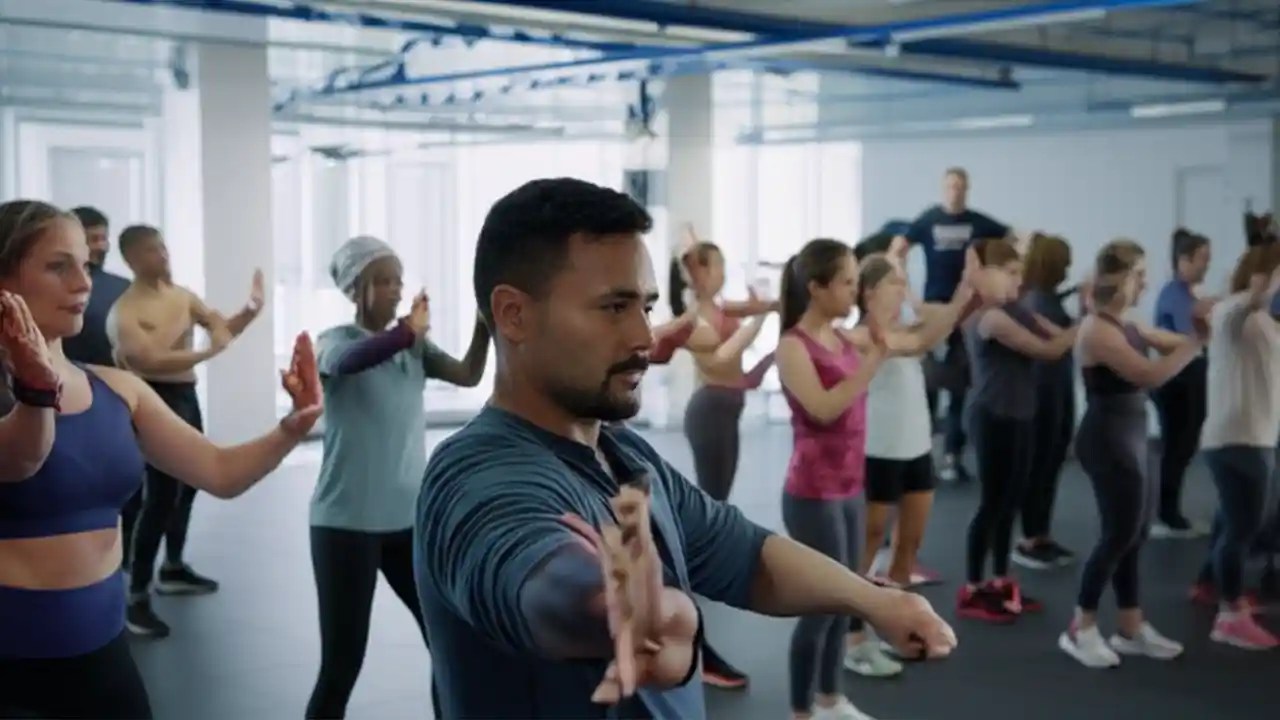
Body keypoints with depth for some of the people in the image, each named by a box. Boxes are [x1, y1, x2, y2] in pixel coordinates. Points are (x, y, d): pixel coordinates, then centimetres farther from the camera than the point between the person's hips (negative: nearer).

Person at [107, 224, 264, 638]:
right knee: (162, 494, -13)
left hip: (186, 394, 8)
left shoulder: (182, 296, 7)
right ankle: (137, 597, -10)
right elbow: (151, 361, -26)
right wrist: (208, 352, -28)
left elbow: (223, 327, 13)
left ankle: (173, 569, 38)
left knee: (188, 482, 19)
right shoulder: (124, 311, -16)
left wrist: (252, 309, -6)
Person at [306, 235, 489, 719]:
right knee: (341, 663, -3)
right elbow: (346, 362, -30)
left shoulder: (414, 346, 9)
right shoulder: (334, 341, -6)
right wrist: (409, 330, -46)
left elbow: (467, 376, -7)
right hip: (346, 522, -5)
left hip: (409, 517, 5)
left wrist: (483, 322, -23)